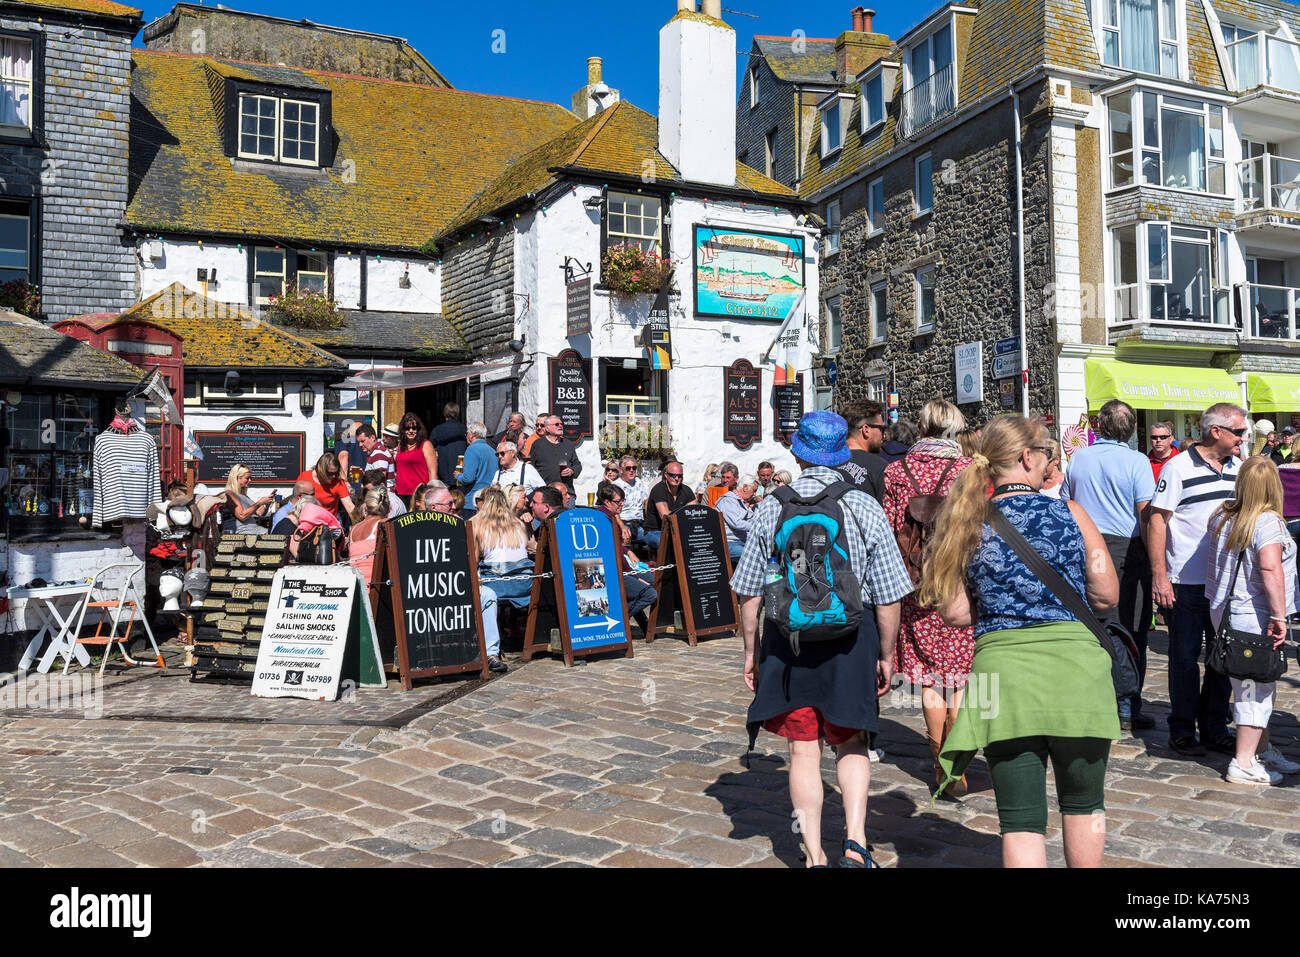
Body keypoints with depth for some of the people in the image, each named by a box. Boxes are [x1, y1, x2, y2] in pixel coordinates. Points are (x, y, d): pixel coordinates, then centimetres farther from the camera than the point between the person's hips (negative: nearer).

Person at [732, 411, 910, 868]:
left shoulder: (771, 508, -3)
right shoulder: (865, 508, -5)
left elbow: (749, 593, 0)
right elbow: (887, 597, -4)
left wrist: (751, 650, 11)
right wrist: (886, 655, 9)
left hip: (787, 639, 0)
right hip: (850, 639, 0)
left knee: (803, 751, 10)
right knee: (850, 744, 19)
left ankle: (814, 857, 17)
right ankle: (855, 838, 5)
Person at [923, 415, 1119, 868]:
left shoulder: (969, 524, 2)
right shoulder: (1069, 512, 0)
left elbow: (954, 613, 1)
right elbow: (1107, 596, 4)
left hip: (1002, 669, 0)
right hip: (1073, 665, 0)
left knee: (1022, 821, 6)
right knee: (1083, 803, 22)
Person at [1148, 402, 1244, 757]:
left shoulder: (1238, 468, 8)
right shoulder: (1178, 467, -9)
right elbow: (1157, 520, -10)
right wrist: (1159, 577, -15)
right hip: (1186, 582, -6)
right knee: (1185, 658, 5)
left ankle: (1214, 728, 26)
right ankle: (1182, 731, 17)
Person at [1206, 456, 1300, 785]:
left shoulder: (1221, 516, 7)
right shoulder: (1267, 521, -16)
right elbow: (1270, 568, -26)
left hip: (1223, 611, 8)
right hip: (1254, 617, -7)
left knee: (1258, 687, 19)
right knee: (1255, 689, 1)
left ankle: (1263, 752, 30)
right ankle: (1243, 764, 5)